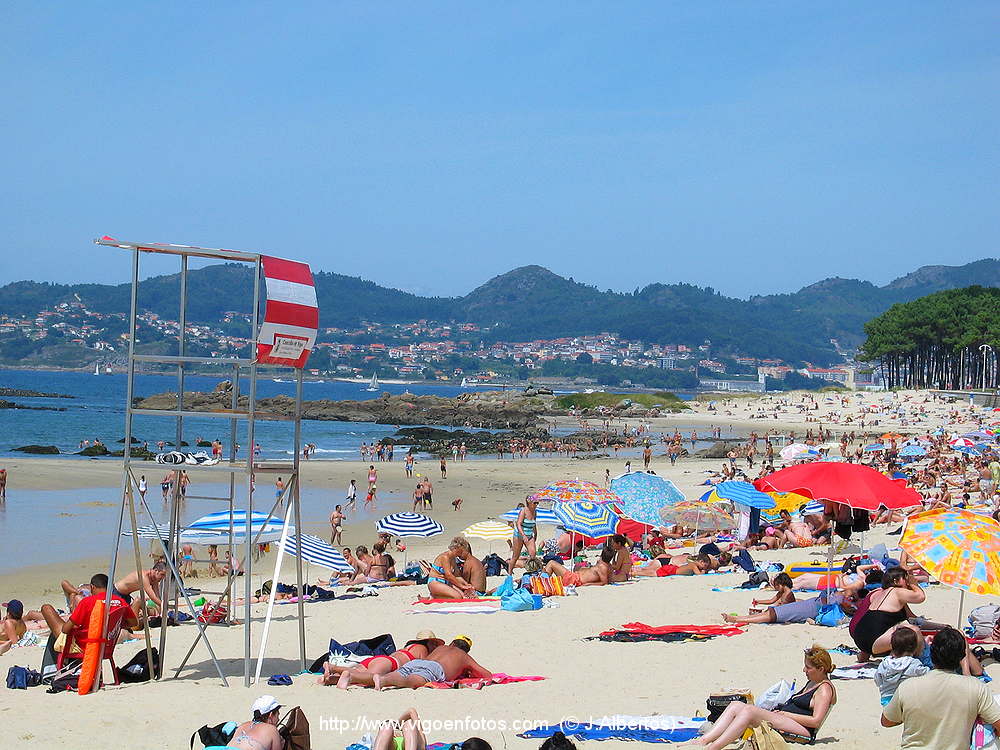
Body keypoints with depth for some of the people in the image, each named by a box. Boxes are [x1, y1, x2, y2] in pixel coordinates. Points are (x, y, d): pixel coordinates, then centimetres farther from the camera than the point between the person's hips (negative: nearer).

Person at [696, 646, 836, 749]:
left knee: (749, 711, -29)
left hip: (803, 731, -10)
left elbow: (815, 721, -14)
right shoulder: (811, 683, 26)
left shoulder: (825, 689, -4)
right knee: (735, 706, -8)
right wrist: (780, 710, 6)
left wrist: (786, 714, -10)